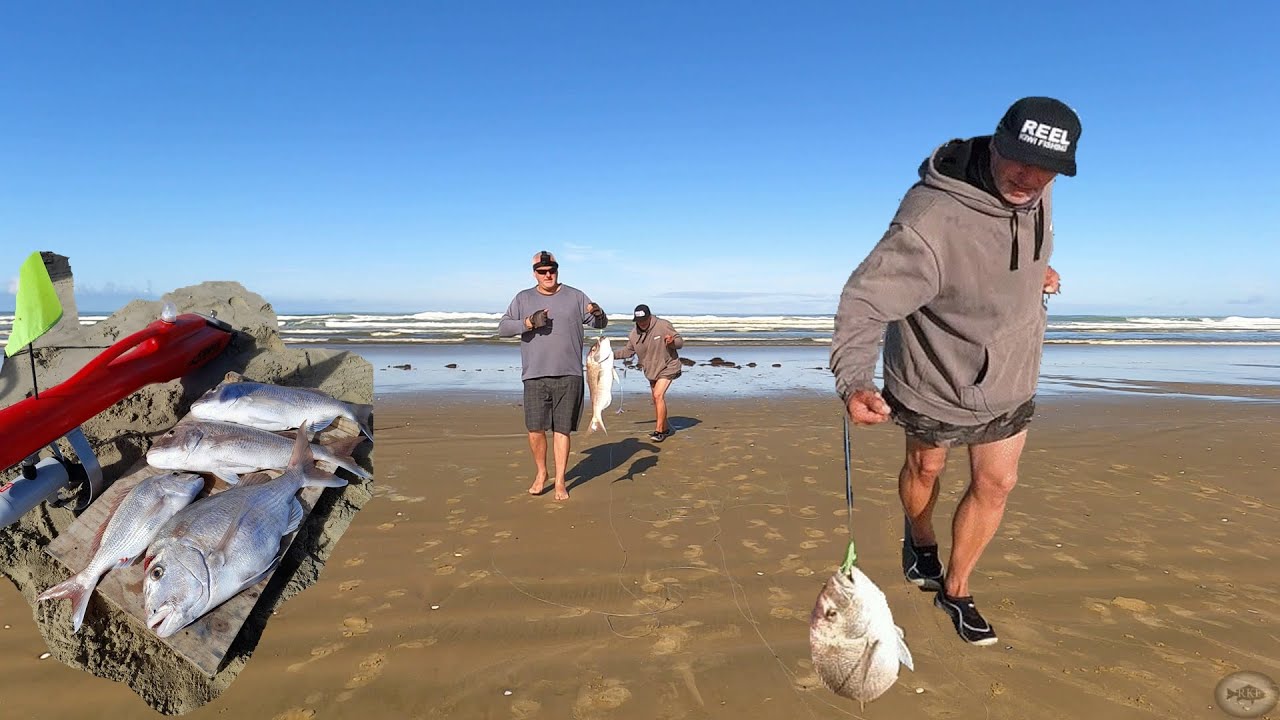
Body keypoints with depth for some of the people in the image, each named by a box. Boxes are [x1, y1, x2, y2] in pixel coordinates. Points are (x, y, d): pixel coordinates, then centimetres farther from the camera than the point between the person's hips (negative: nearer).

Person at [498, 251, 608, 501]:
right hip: (535, 376, 1)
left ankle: (560, 482, 12)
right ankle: (540, 473, 22)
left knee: (562, 430, 2)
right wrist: (529, 323, -14)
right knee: (535, 429, -1)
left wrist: (599, 315, -15)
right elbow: (503, 327, 3)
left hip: (569, 376, 0)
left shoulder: (575, 296, 9)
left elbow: (599, 324, 9)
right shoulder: (523, 298, 10)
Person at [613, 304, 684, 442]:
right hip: (651, 370, 7)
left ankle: (659, 430, -15)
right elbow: (628, 350, 7)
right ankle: (665, 428, 32)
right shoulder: (634, 333, -5)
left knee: (658, 395, -21)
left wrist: (672, 342, -36)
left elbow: (680, 342, -13)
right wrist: (613, 355, -7)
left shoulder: (663, 326, -19)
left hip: (667, 367, -6)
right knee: (656, 399, 15)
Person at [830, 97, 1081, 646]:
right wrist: (853, 379, -52)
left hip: (1010, 377, 6)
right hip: (936, 380, -6)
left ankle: (955, 590, 30)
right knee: (925, 468, 18)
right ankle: (920, 540, 52)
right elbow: (865, 299, -39)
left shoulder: (1035, 192, -11)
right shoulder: (931, 220, -36)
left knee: (996, 483, 10)